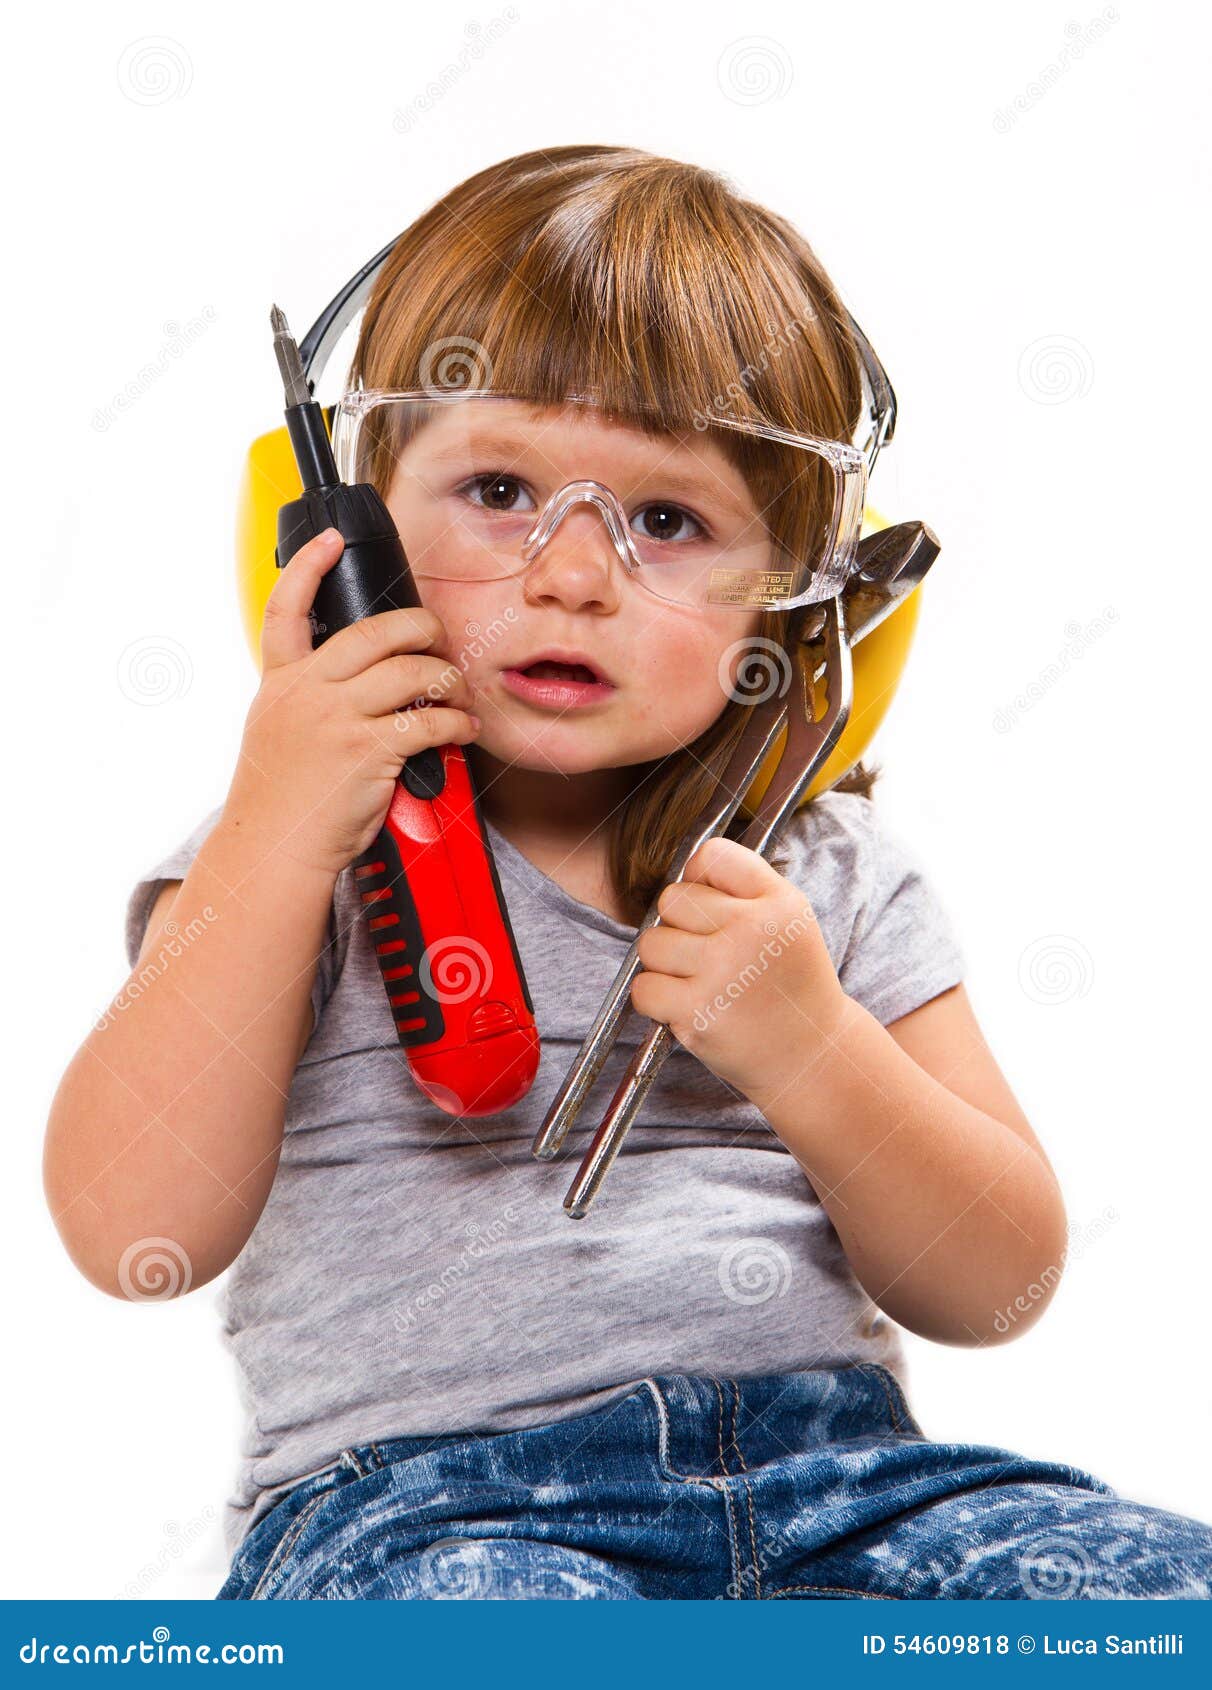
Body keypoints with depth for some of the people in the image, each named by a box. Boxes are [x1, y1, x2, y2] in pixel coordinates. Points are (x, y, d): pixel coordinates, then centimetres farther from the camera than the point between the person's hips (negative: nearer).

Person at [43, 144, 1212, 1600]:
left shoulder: (830, 879, 11)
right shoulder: (293, 848, 5)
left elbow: (997, 1288, 9)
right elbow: (134, 1239, -8)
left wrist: (813, 1051, -9)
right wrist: (275, 835, -13)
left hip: (828, 1464, 3)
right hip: (420, 1494, -2)